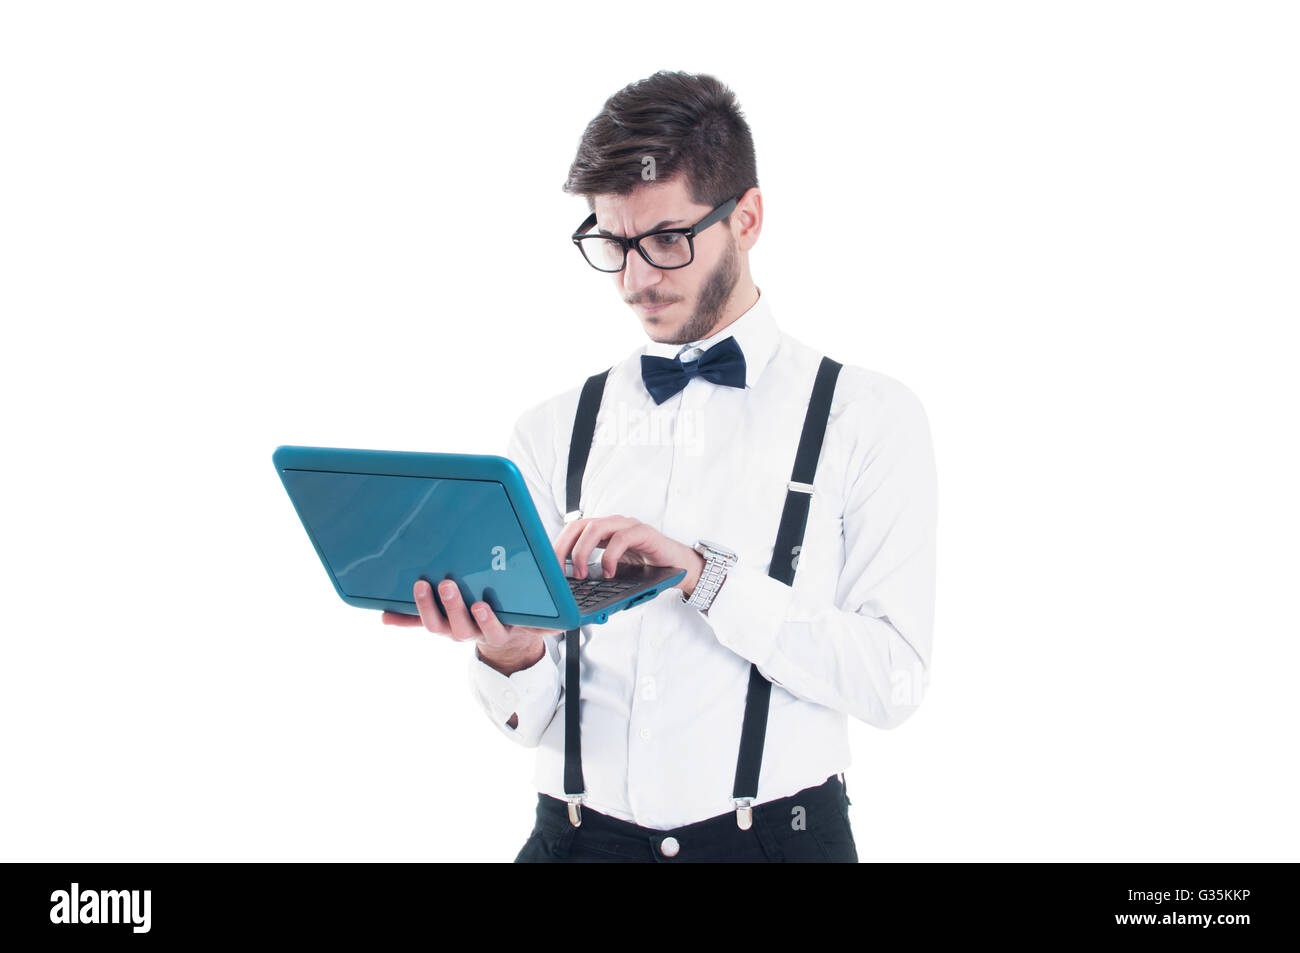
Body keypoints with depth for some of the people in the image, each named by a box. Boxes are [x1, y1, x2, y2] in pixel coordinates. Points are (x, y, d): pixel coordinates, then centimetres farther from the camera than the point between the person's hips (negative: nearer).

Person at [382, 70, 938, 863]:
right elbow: (535, 720, 8)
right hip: (580, 835, 1)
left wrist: (704, 575, -14)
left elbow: (894, 678, -5)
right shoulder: (553, 432, 11)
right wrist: (512, 658, -13)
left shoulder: (870, 417, 4)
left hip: (770, 834, -1)